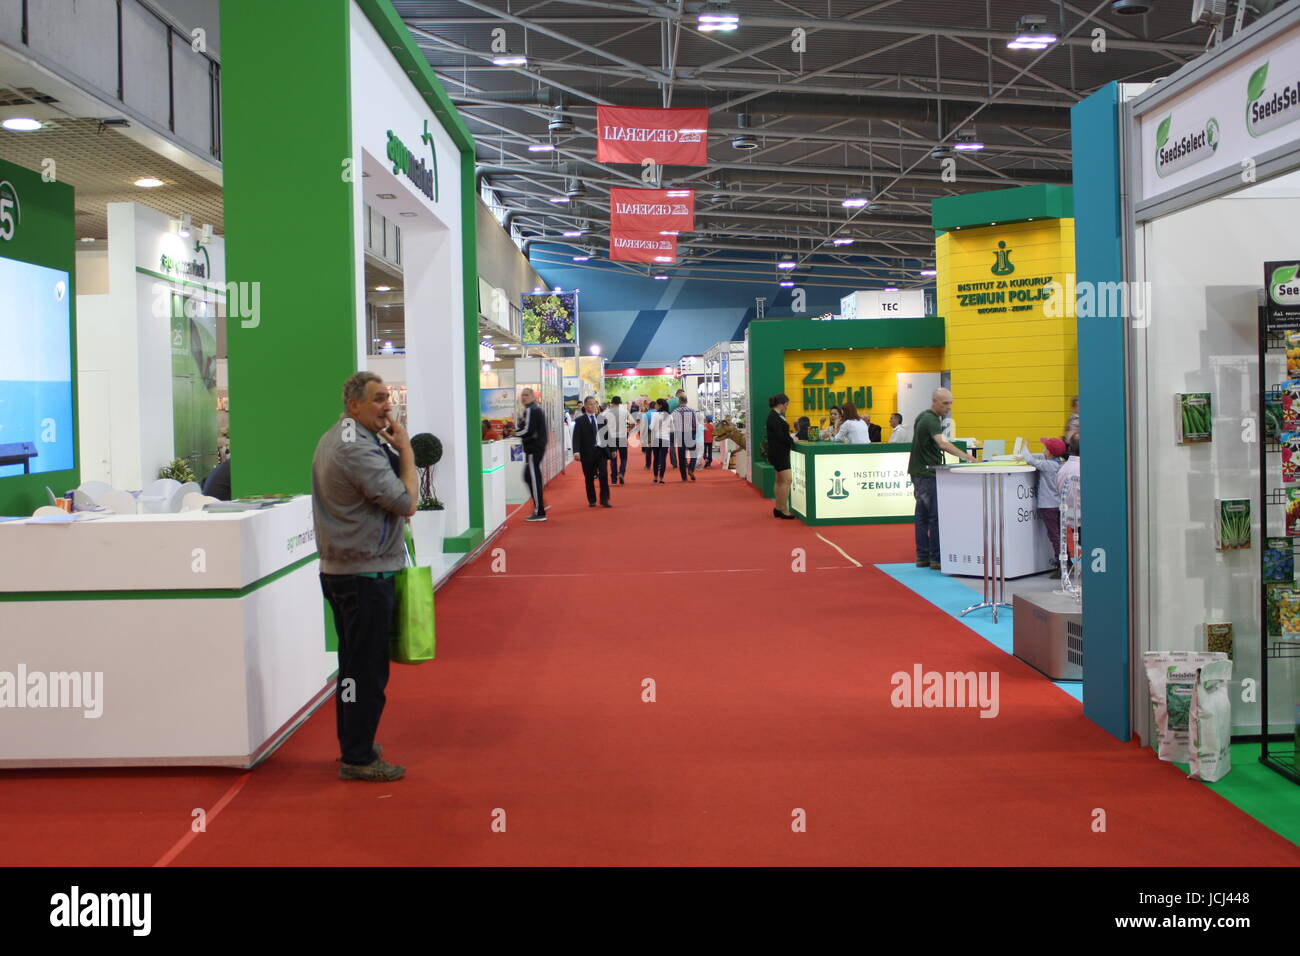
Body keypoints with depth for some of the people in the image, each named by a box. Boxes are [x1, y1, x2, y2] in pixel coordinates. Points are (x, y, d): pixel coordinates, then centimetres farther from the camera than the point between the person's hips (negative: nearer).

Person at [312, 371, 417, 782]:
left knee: (355, 663, 19)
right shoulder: (357, 450, -21)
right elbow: (406, 503, -20)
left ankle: (353, 744, 30)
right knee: (367, 668, -3)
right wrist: (405, 451, -11)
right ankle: (358, 759, 3)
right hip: (366, 574, -11)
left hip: (340, 569, 11)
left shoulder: (333, 439, 14)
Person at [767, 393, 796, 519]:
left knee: (780, 481, 15)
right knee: (786, 480, -10)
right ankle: (784, 510, -8)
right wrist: (792, 440, -8)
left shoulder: (776, 416, 14)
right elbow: (780, 436, -21)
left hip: (779, 453, 11)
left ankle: (778, 508, 20)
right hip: (778, 453, -11)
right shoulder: (774, 417, -17)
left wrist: (790, 437, 3)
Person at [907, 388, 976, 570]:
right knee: (936, 516, -7)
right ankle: (936, 558, -6)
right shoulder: (931, 420, -18)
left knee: (922, 515, 10)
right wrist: (966, 457, -44)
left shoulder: (923, 417, 14)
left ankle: (922, 557, 12)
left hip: (919, 473, 10)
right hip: (928, 474, -10)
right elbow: (943, 444, -35)